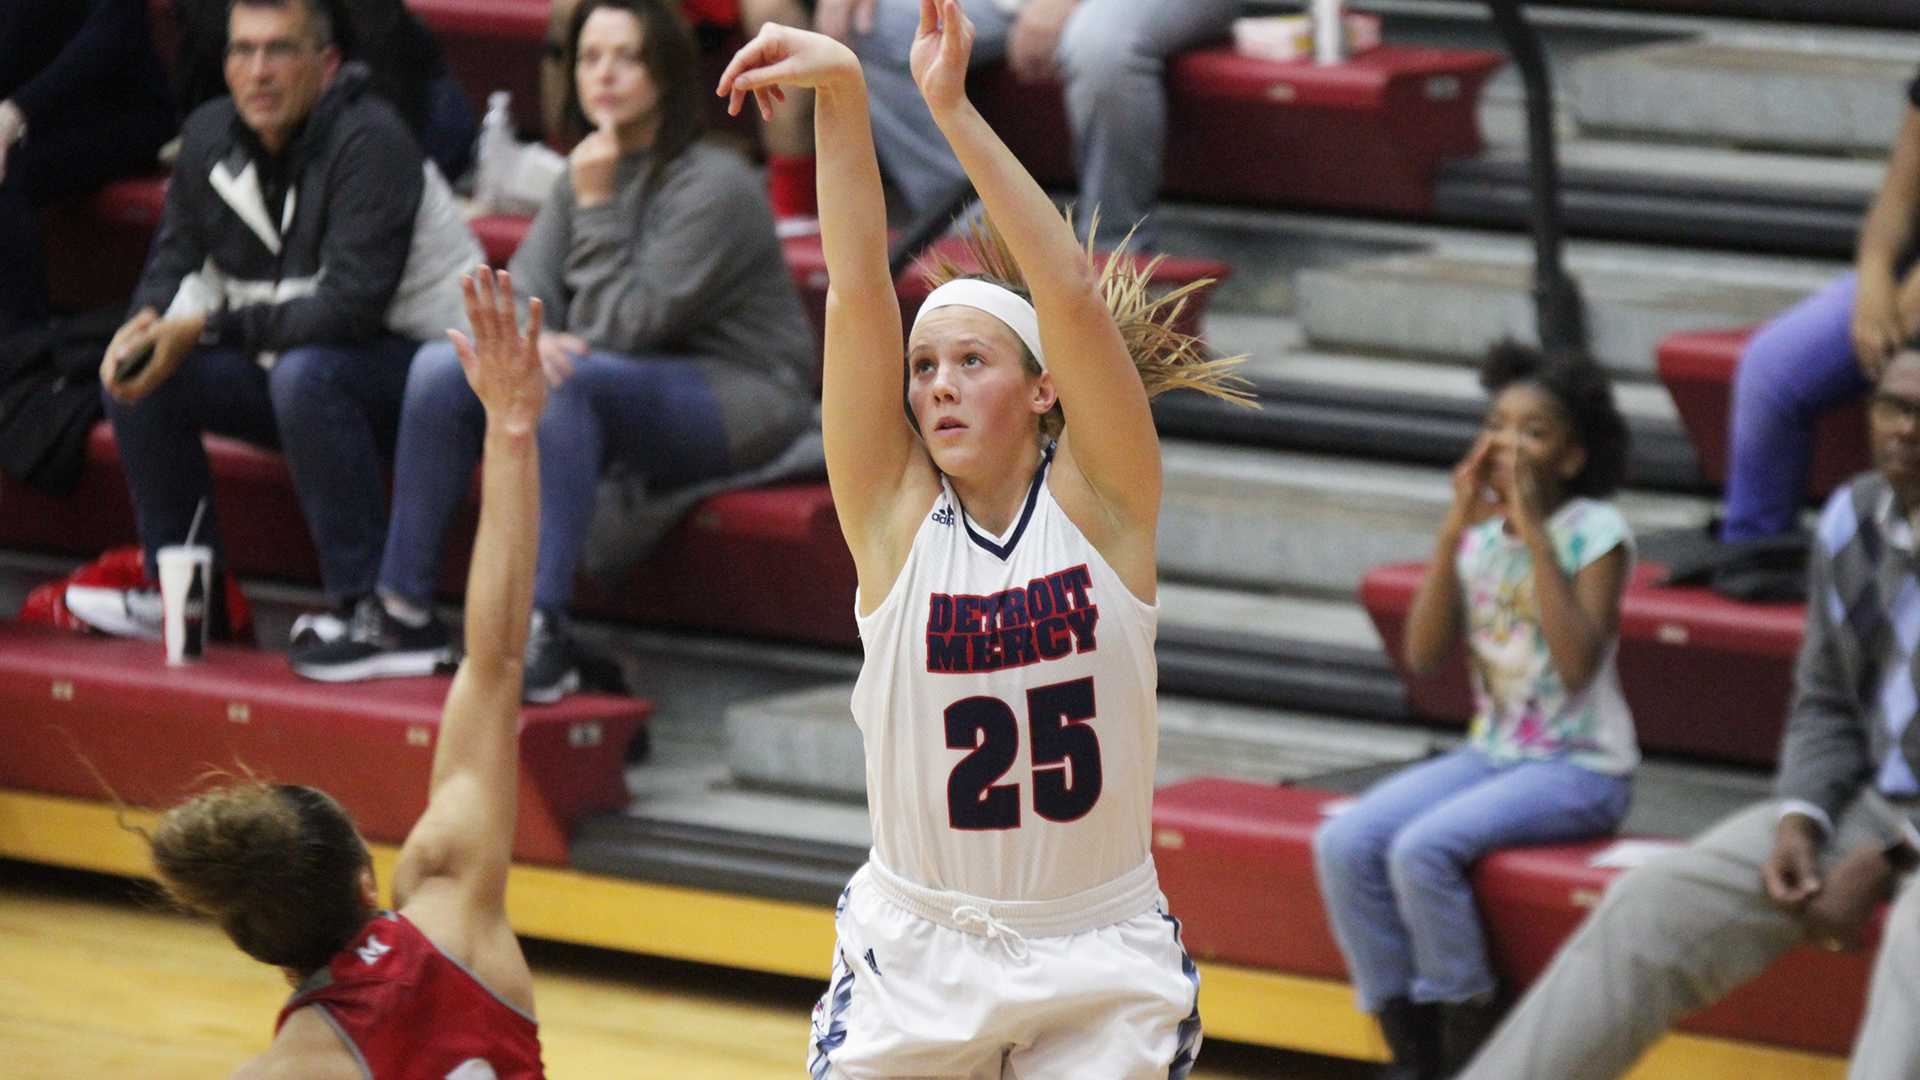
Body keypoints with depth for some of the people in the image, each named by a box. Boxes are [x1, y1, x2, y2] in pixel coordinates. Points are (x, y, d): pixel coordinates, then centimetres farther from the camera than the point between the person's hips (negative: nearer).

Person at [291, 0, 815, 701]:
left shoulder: (713, 185, -16)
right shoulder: (588, 174, 8)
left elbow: (621, 330, -22)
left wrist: (598, 207, -20)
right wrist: (525, 339, -24)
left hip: (741, 398, -8)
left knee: (565, 379, -35)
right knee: (442, 368, -10)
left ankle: (543, 636, -39)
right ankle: (403, 615, -9)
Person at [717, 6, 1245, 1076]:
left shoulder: (1101, 504, -4)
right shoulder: (894, 515, -2)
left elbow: (1075, 297, -17)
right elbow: (858, 292, -12)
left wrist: (954, 109, -24)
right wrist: (841, 95, -22)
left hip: (1099, 969, -1)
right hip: (914, 959, 1)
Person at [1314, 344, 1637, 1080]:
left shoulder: (1595, 531, -8)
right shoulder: (1478, 532, 8)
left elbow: (1578, 664, -21)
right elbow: (1425, 654, -3)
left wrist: (1535, 535, -20)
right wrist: (1454, 529, -9)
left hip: (1581, 767, -6)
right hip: (1492, 753, 6)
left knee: (1423, 848, -28)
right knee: (1343, 844, -15)